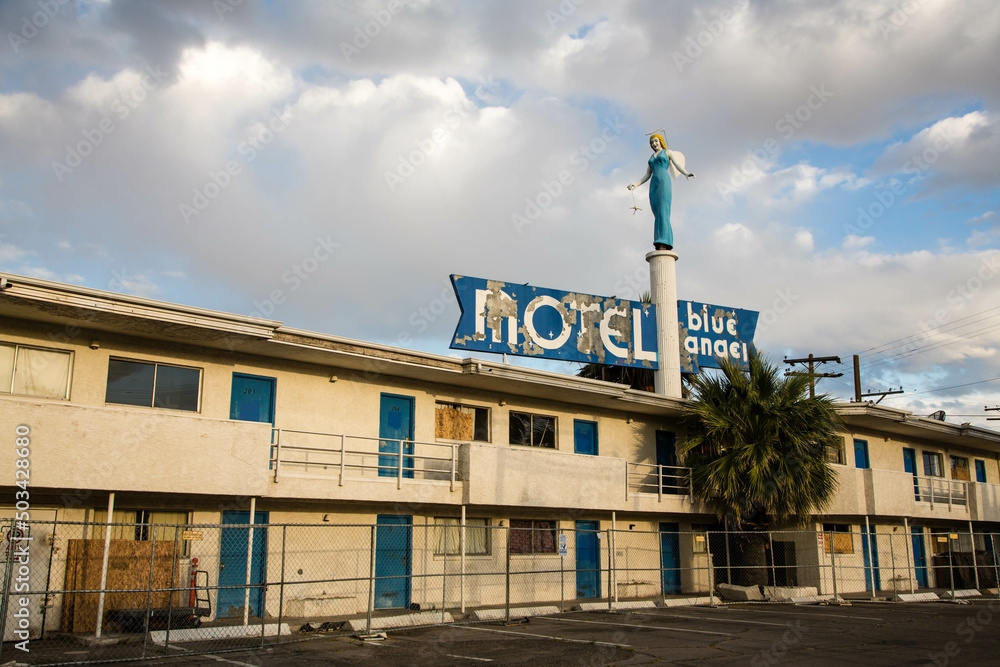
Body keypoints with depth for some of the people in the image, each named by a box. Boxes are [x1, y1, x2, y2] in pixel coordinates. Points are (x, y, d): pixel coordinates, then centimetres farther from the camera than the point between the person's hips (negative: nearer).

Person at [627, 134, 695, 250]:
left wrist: (686, 174, -20)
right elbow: (647, 175, 24)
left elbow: (678, 165, 0)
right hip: (653, 185, 6)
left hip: (664, 182, -6)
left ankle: (663, 244, -32)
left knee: (663, 212, -20)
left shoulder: (668, 152, 13)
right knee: (658, 215, -5)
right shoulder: (651, 158, 28)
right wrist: (636, 184, 9)